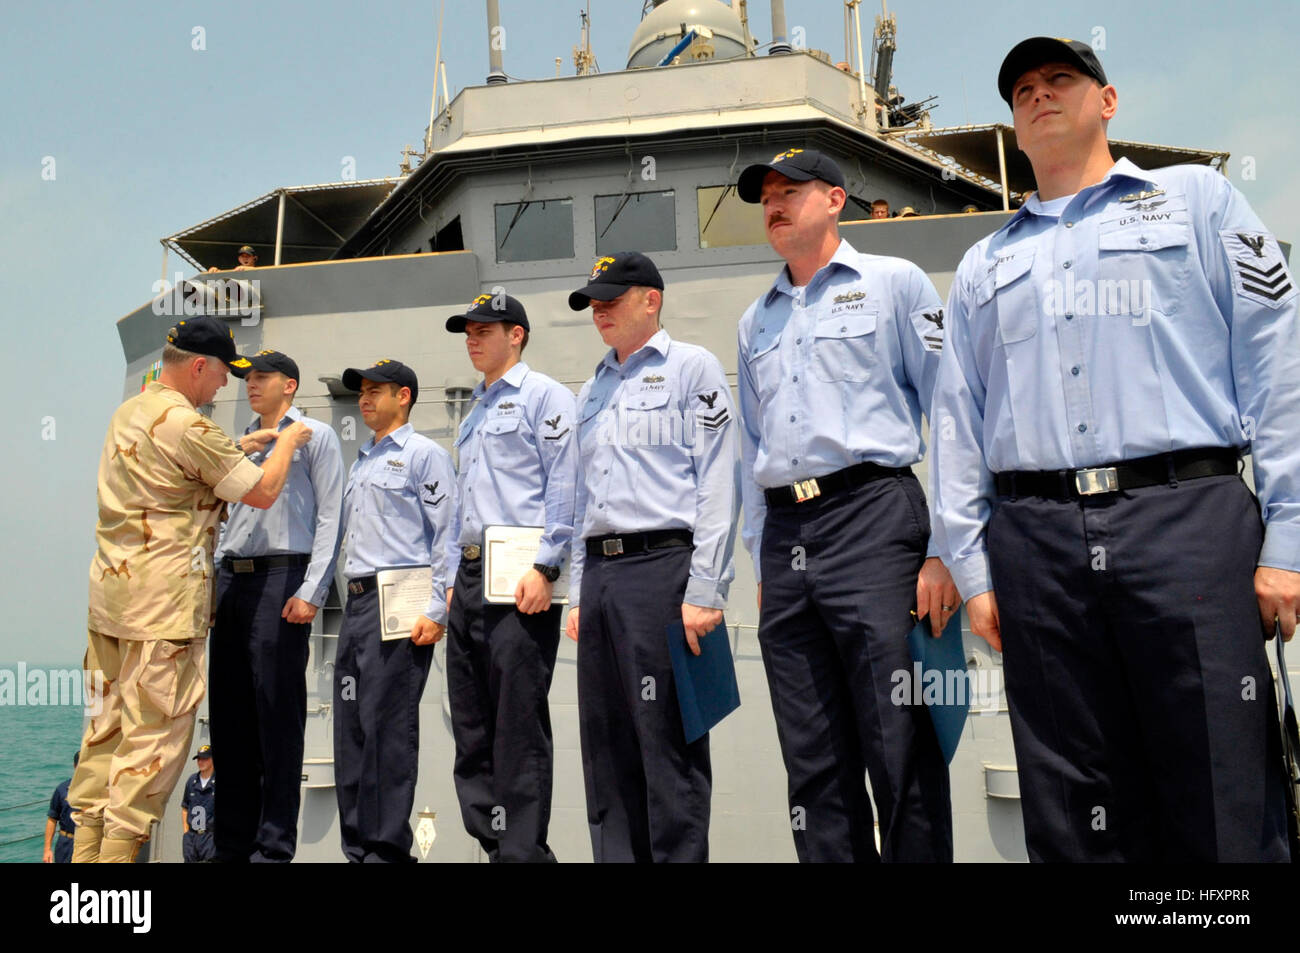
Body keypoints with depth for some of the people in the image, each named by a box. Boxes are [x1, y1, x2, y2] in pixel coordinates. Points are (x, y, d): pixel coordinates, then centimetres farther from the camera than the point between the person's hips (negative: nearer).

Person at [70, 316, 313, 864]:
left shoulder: (127, 414, 15)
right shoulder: (186, 425, -15)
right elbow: (262, 492, -11)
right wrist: (288, 442, 5)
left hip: (110, 590, 9)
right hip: (164, 602, -9)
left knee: (108, 723, 13)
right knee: (156, 732, -3)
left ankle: (86, 845, 18)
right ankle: (120, 848, -1)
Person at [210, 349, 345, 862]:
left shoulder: (315, 435, 3)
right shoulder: (242, 441, 22)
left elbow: (329, 517, -5)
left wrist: (310, 591, -13)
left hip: (280, 578, -6)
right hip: (231, 580, 7)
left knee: (277, 714, -6)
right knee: (229, 713, 6)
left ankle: (275, 845, 0)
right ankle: (233, 841, 15)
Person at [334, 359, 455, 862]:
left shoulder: (424, 454, -1)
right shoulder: (361, 462, 23)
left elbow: (447, 534, -9)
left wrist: (436, 612, -16)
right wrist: (351, 600, 16)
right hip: (357, 602, 8)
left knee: (387, 727, -8)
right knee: (350, 727, 8)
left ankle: (388, 848, -1)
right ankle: (357, 846, 16)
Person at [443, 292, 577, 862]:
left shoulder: (544, 396, 0)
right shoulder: (474, 414, 25)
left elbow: (562, 487, -10)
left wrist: (544, 567, -18)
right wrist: (454, 578, 19)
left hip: (519, 579, -9)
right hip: (470, 576, 9)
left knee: (519, 724, -7)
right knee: (471, 726, 9)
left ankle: (523, 849, -1)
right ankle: (493, 840, 18)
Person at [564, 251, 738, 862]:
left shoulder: (692, 368, 1)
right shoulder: (592, 392, 22)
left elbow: (716, 485, -8)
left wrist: (704, 593, -15)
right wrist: (580, 596, 15)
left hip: (662, 565, -7)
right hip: (599, 574, 7)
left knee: (668, 744, -6)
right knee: (606, 749, 9)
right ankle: (616, 855, 19)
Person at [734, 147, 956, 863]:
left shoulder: (894, 283, 6)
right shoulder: (756, 321, 21)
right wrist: (762, 564, 16)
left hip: (871, 517, -5)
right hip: (786, 536, 5)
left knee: (900, 751, -5)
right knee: (814, 763, 7)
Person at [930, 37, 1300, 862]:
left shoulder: (1198, 199, 13)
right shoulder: (984, 265, 22)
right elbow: (958, 424, 16)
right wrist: (972, 567, 6)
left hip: (1185, 516, -2)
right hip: (1035, 540, 3)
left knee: (1225, 801, -3)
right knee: (1073, 815, 6)